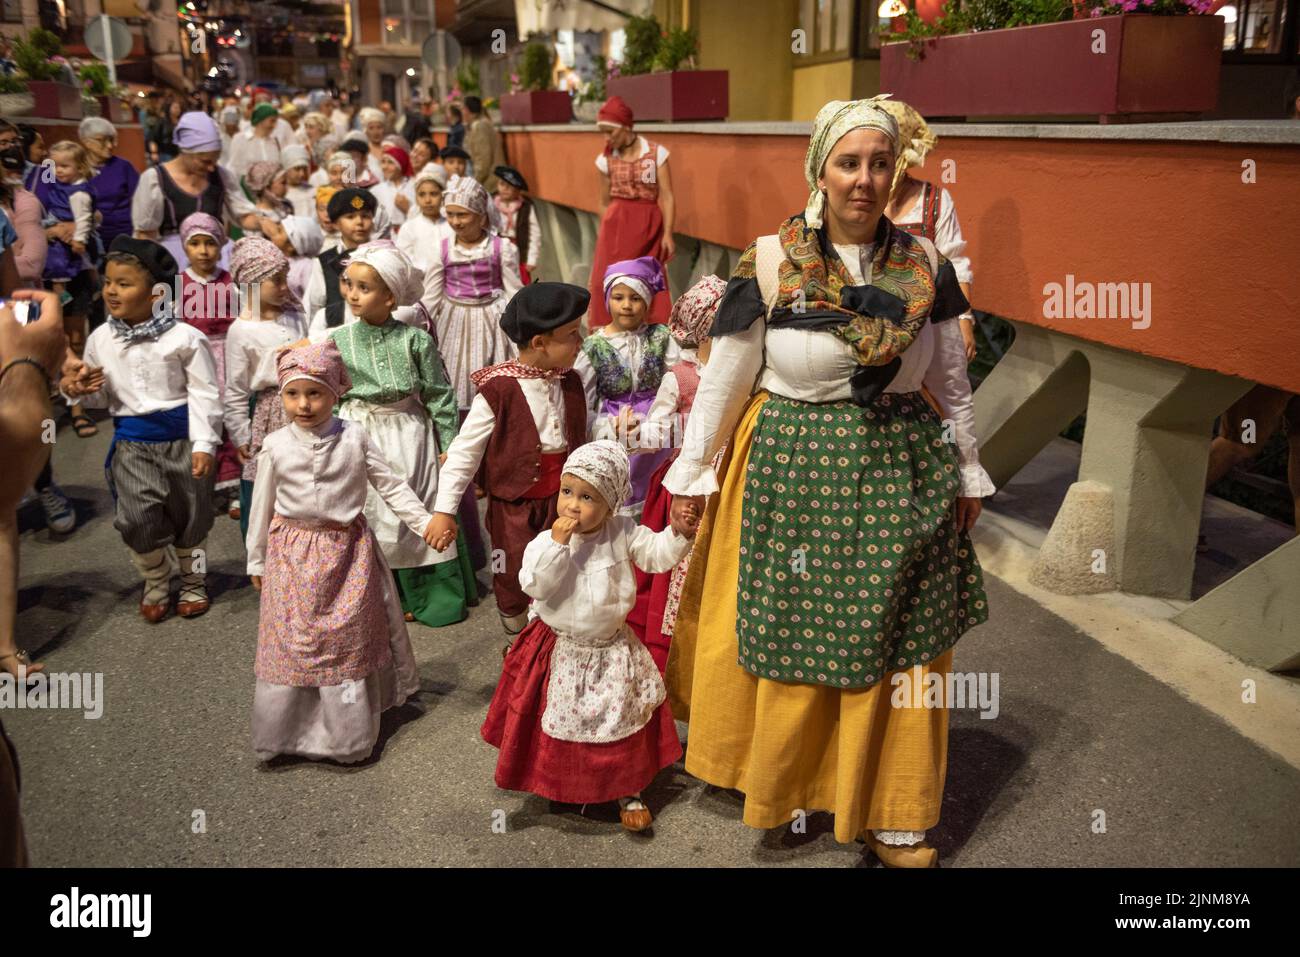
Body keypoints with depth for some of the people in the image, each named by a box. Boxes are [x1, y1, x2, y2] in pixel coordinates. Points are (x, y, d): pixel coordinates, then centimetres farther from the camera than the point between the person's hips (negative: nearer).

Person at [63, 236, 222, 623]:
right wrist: (83, 391, -10)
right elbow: (103, 396, 12)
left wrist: (204, 443, -15)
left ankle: (192, 582, 35)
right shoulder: (100, 340, 0)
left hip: (181, 438, -3)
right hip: (132, 442, 3)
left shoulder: (184, 337, -13)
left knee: (189, 515, 12)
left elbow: (204, 394, -10)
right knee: (137, 519, -4)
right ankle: (156, 582, 23)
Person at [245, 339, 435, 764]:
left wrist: (425, 522, -9)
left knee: (349, 639, 8)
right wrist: (256, 560, 10)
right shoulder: (276, 447, -4)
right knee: (292, 640, 4)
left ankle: (349, 734, 24)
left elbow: (390, 485, -1)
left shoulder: (355, 438, -7)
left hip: (347, 551, 0)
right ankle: (281, 732, 21)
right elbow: (263, 506, 5)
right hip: (292, 554, 0)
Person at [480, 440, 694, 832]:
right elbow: (534, 584, -26)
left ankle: (629, 791, 30)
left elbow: (656, 554, -7)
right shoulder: (547, 541, -14)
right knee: (560, 724, 15)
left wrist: (678, 532, -25)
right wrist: (557, 543, -32)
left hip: (613, 650, 2)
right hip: (561, 653, -1)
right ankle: (560, 787, 39)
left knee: (624, 723, 12)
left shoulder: (623, 533, -9)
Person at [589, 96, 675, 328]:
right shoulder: (605, 159, 3)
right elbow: (605, 202, 11)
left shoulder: (656, 153, -3)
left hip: (647, 226, -1)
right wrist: (604, 237, 15)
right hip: (616, 225, 2)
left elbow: (667, 197, -4)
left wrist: (667, 234, -10)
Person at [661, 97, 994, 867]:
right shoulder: (771, 261, -8)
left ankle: (890, 814, 29)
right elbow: (725, 376, -2)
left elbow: (952, 379, 9)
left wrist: (968, 472, 11)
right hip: (793, 470, -2)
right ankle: (780, 783, 34)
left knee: (897, 645, 10)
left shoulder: (924, 262, 1)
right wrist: (693, 470, 0)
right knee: (792, 637, 8)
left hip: (902, 470, 3)